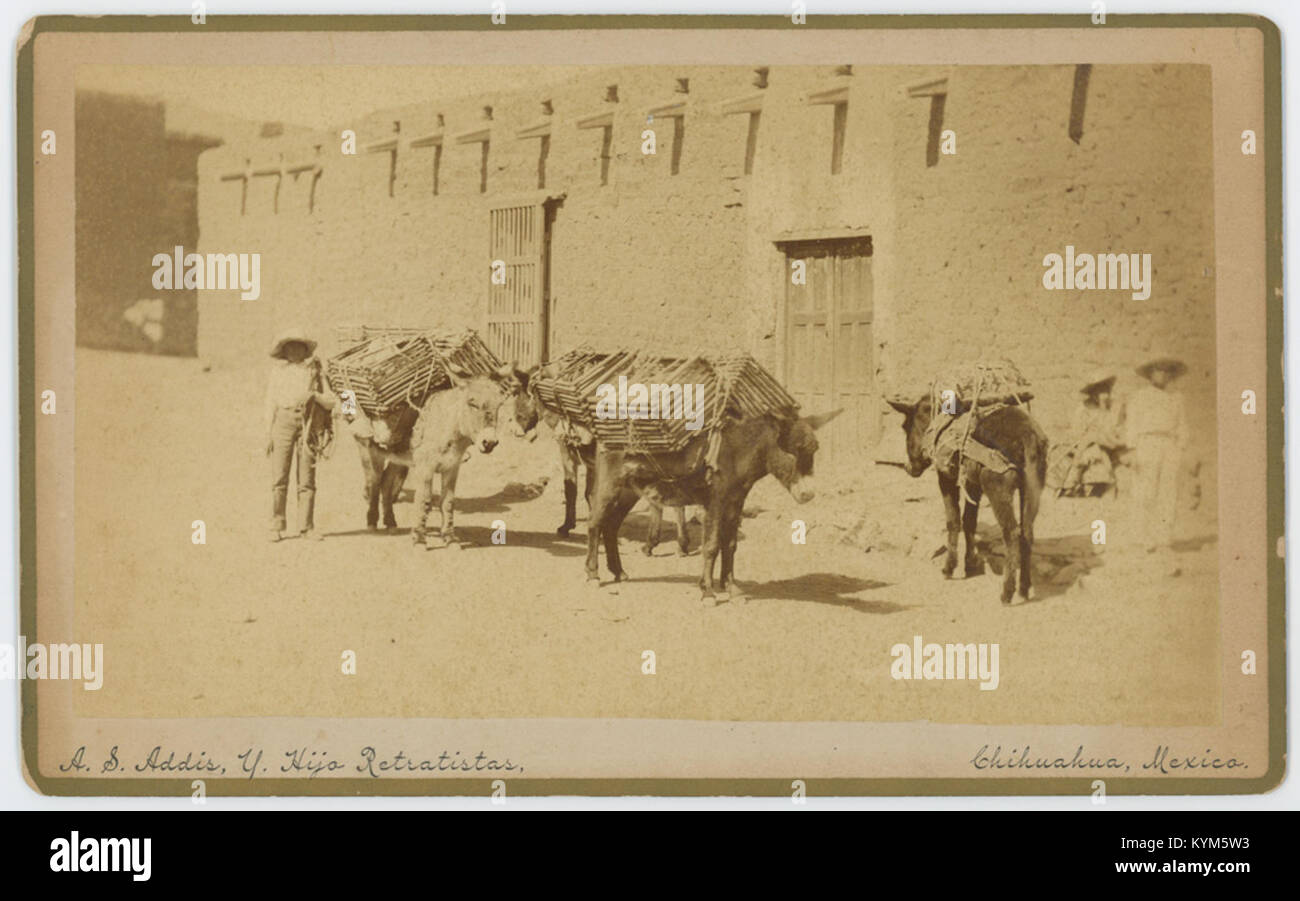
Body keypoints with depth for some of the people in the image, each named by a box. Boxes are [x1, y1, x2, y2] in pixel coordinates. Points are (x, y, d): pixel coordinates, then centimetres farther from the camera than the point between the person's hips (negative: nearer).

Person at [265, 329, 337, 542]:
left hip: (308, 423, 0)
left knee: (307, 479, 0)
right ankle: (276, 526, 2)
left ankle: (306, 526, 4)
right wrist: (268, 432, 5)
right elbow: (271, 403, 13)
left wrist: (334, 403, -8)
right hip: (284, 419, 0)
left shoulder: (313, 369, 16)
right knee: (279, 477, -4)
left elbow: (322, 399, 14)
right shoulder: (278, 371, 16)